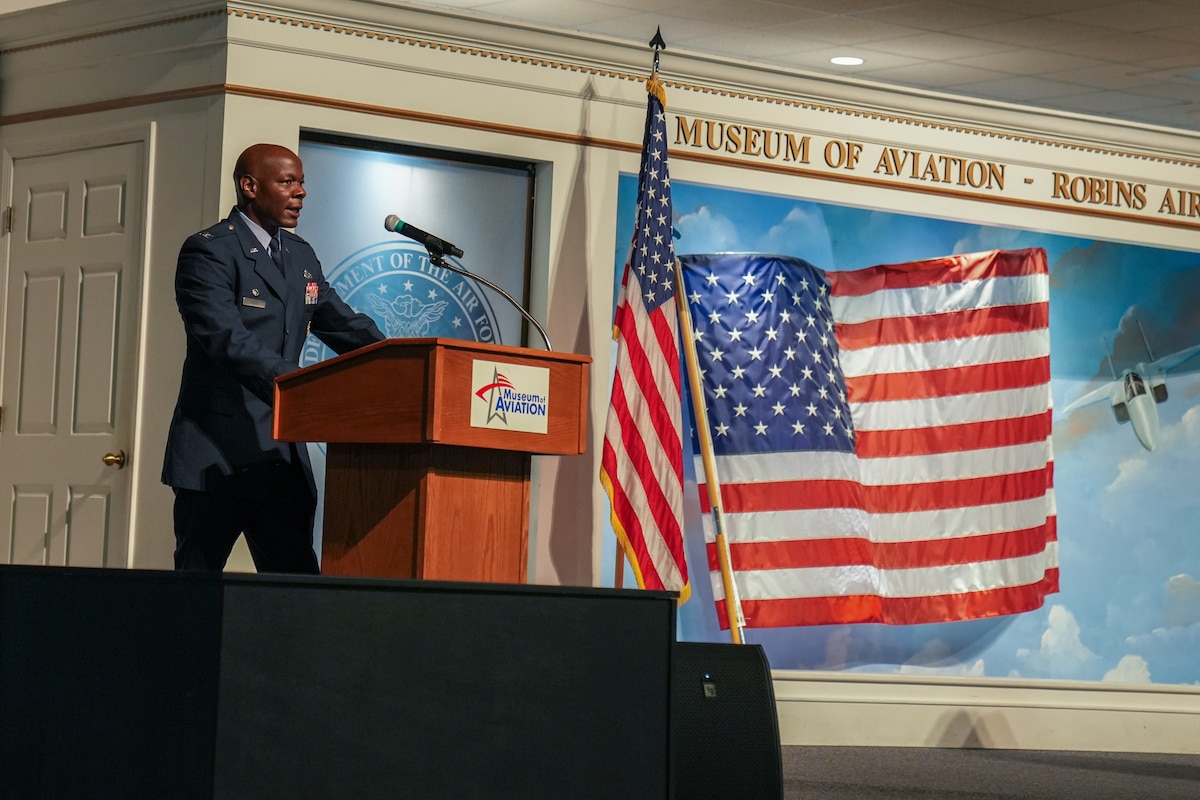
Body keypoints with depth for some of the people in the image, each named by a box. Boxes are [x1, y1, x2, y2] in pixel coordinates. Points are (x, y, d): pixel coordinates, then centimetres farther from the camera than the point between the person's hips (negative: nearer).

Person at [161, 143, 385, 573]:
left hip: (282, 456, 7)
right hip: (216, 454, -7)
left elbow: (345, 325, 15)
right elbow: (227, 338, -22)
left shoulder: (300, 255, 17)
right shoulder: (208, 251, -9)